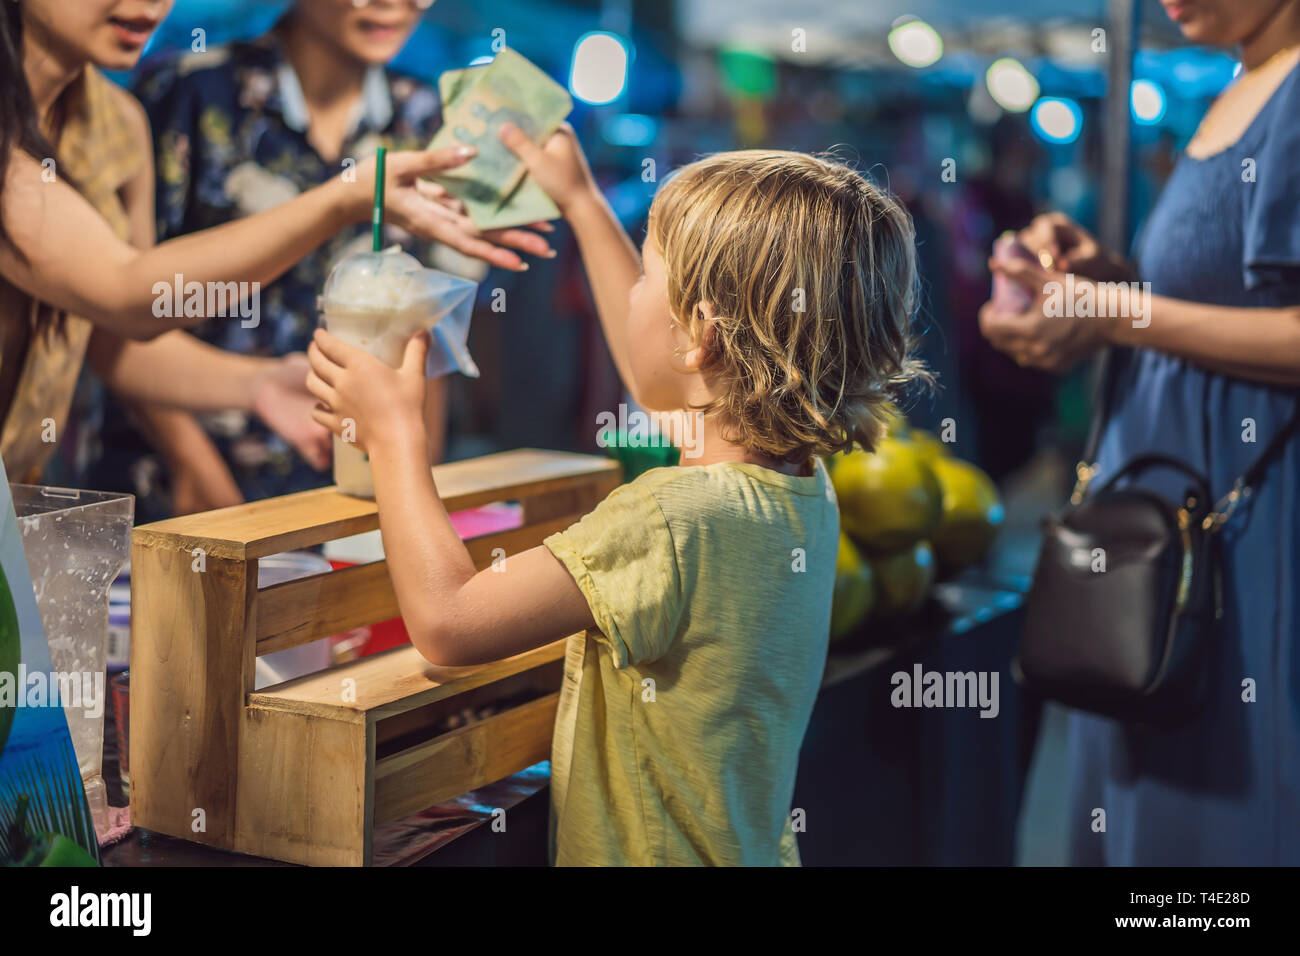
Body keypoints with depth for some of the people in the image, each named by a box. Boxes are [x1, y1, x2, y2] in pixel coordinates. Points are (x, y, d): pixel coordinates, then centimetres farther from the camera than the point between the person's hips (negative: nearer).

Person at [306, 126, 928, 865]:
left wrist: (396, 433, -13)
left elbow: (447, 621, -26)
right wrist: (582, 202, 24)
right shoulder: (805, 487, -2)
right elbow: (650, 366, 17)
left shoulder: (677, 521, -28)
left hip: (643, 852, -8)